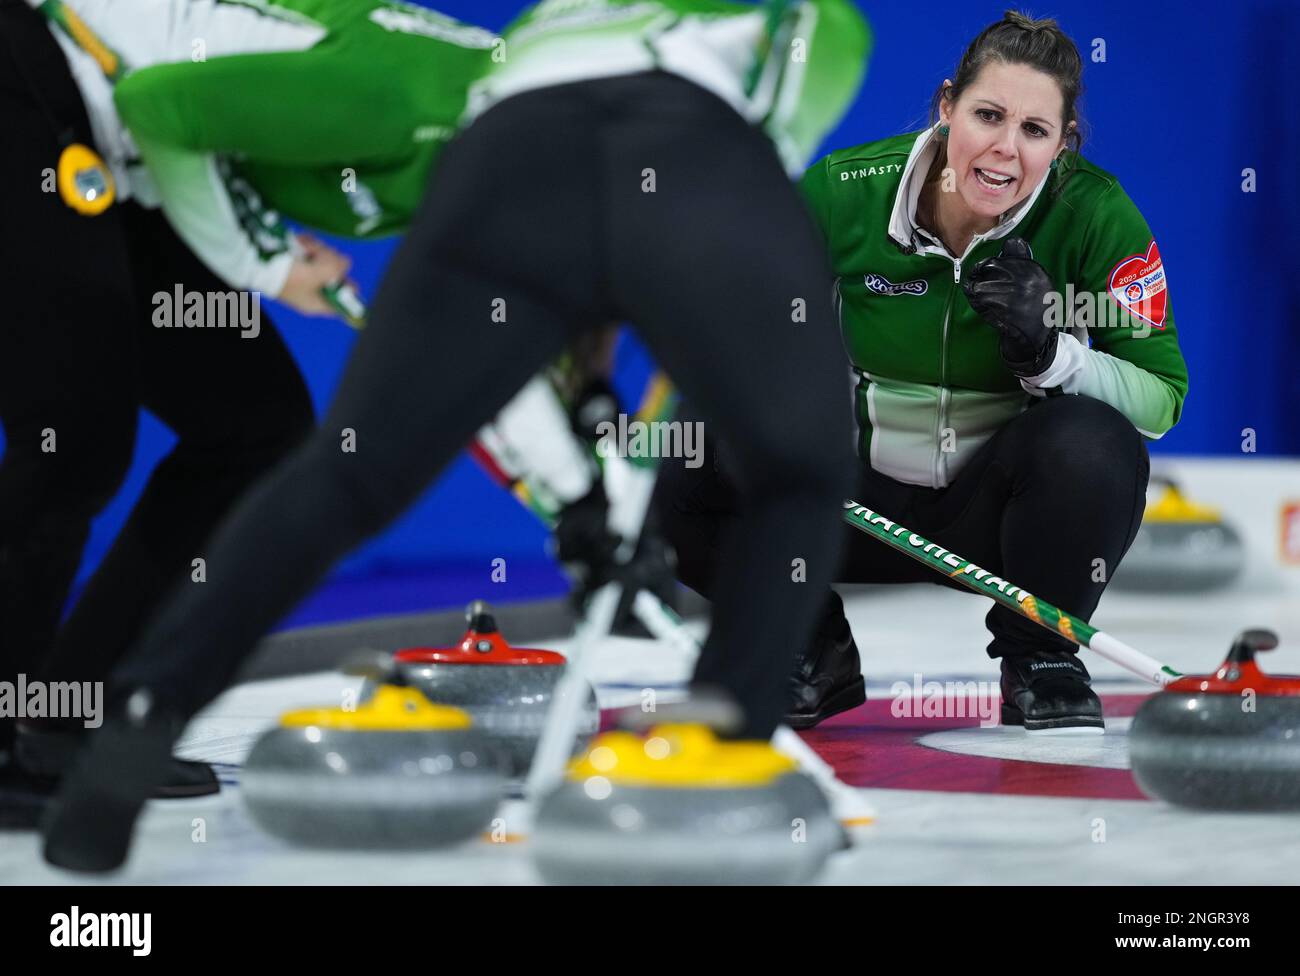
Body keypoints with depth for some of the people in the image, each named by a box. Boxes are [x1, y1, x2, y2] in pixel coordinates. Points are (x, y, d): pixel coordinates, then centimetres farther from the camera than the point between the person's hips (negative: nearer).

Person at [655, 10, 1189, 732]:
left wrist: (1050, 354, -34)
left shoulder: (1093, 213, -17)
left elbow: (1161, 395, -16)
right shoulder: (844, 191, -14)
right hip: (863, 502, 1)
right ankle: (815, 657, 9)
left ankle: (1039, 657, -4)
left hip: (995, 503, -1)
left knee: (1091, 445, -33)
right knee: (691, 486, -21)